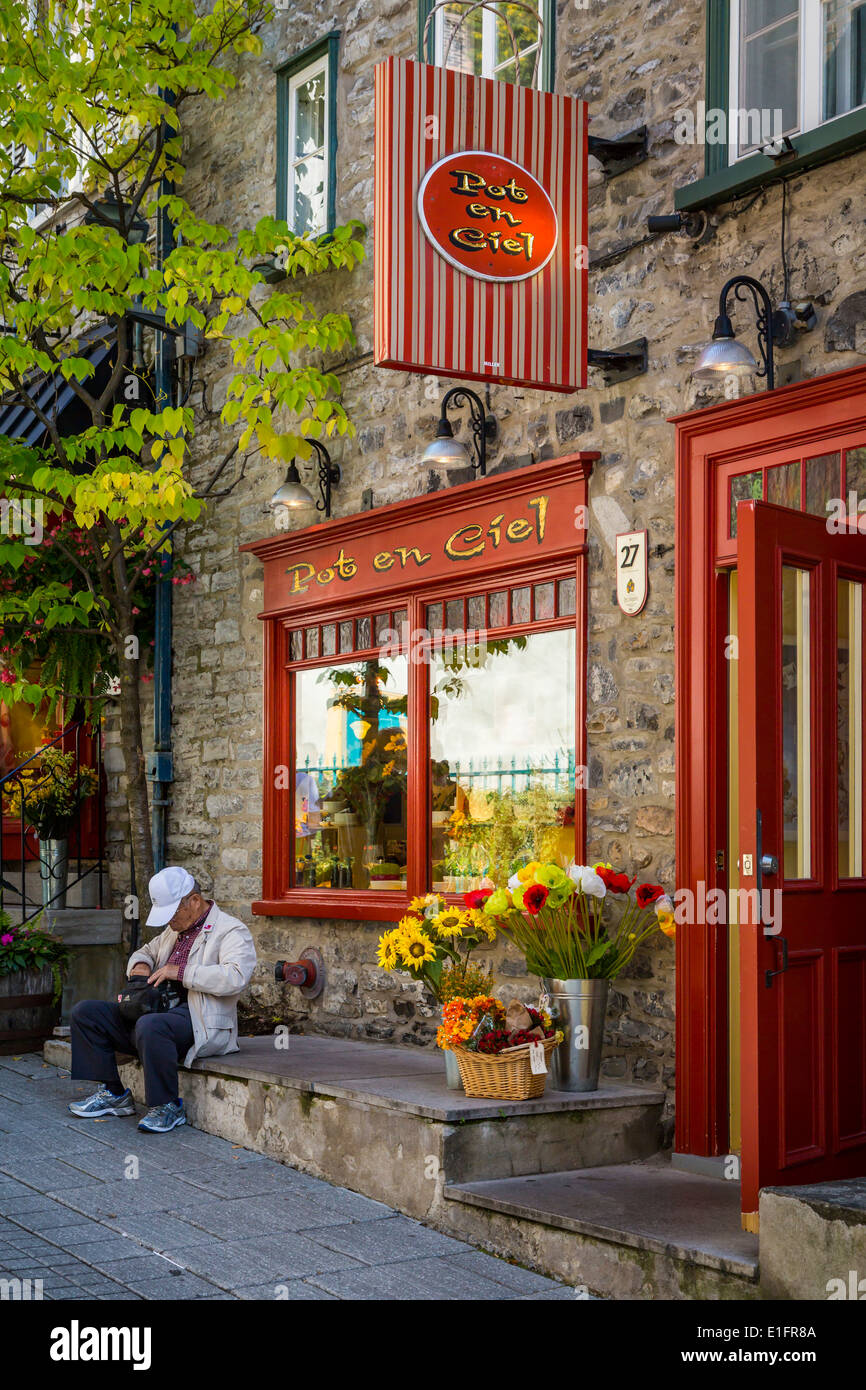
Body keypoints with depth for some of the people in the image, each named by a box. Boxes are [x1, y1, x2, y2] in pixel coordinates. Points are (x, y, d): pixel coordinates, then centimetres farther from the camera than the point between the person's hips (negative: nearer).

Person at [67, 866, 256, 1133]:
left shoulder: (231, 931, -5)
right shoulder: (175, 930, 22)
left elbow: (236, 977, -23)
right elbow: (145, 951, 38)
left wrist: (182, 973, -21)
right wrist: (140, 965, 12)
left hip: (200, 1022, -9)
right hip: (156, 1012, 9)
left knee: (150, 1026, -40)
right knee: (85, 1013, 0)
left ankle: (168, 1107, -21)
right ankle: (114, 1093, 5)